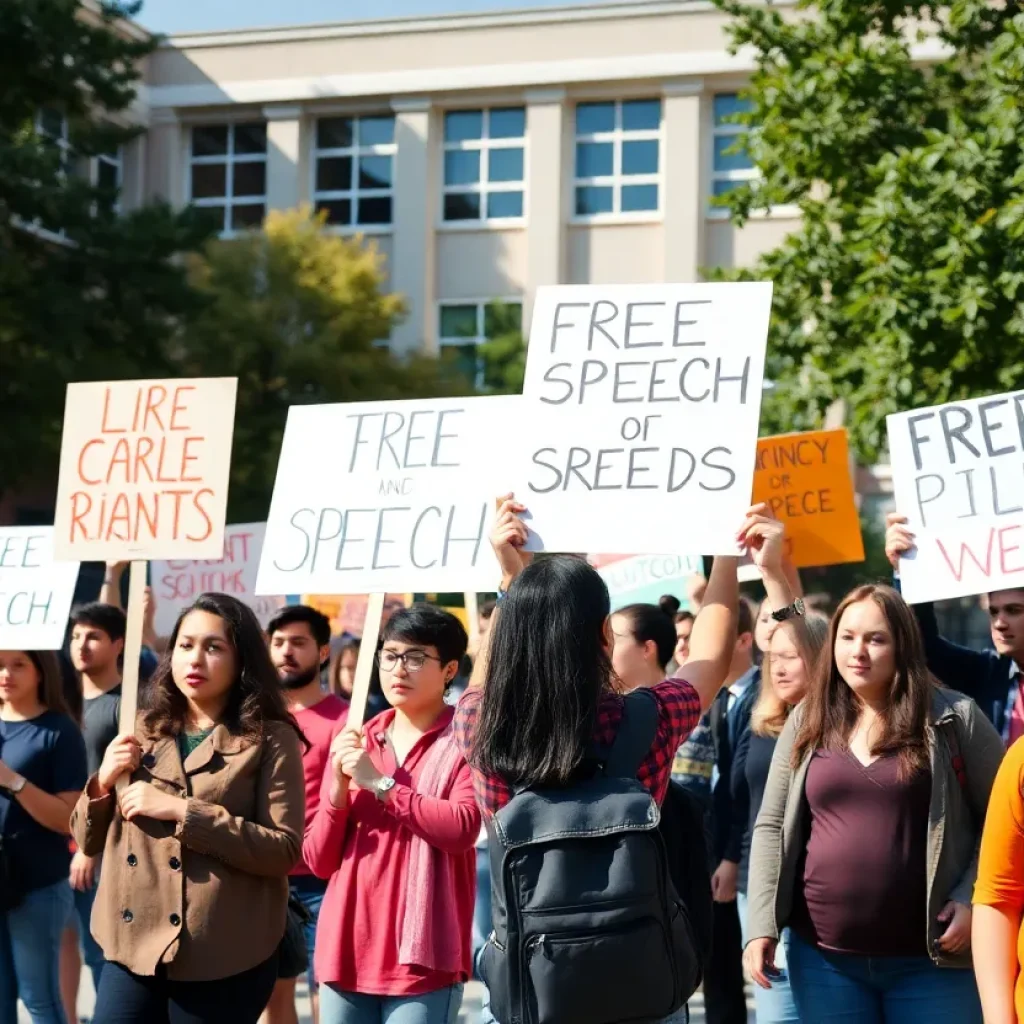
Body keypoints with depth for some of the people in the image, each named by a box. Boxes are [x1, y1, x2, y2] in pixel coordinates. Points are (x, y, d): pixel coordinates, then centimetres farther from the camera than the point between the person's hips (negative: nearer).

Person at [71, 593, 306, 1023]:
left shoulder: (270, 740, -4)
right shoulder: (145, 732, 11)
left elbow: (285, 850, -14)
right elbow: (90, 842, 14)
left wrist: (183, 812, -18)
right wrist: (103, 783, -5)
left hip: (222, 959, -4)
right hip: (131, 947, 4)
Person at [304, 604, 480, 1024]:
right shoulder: (353, 744, 14)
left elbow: (461, 828, -18)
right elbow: (319, 861, 11)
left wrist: (379, 783, -13)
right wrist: (338, 789, -5)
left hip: (423, 956, -5)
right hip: (347, 951, 5)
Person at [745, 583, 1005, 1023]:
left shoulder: (953, 719, -2)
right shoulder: (807, 723, 7)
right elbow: (772, 826, 8)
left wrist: (972, 898, -11)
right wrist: (762, 925, 0)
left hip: (930, 958, -3)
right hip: (823, 955, 3)